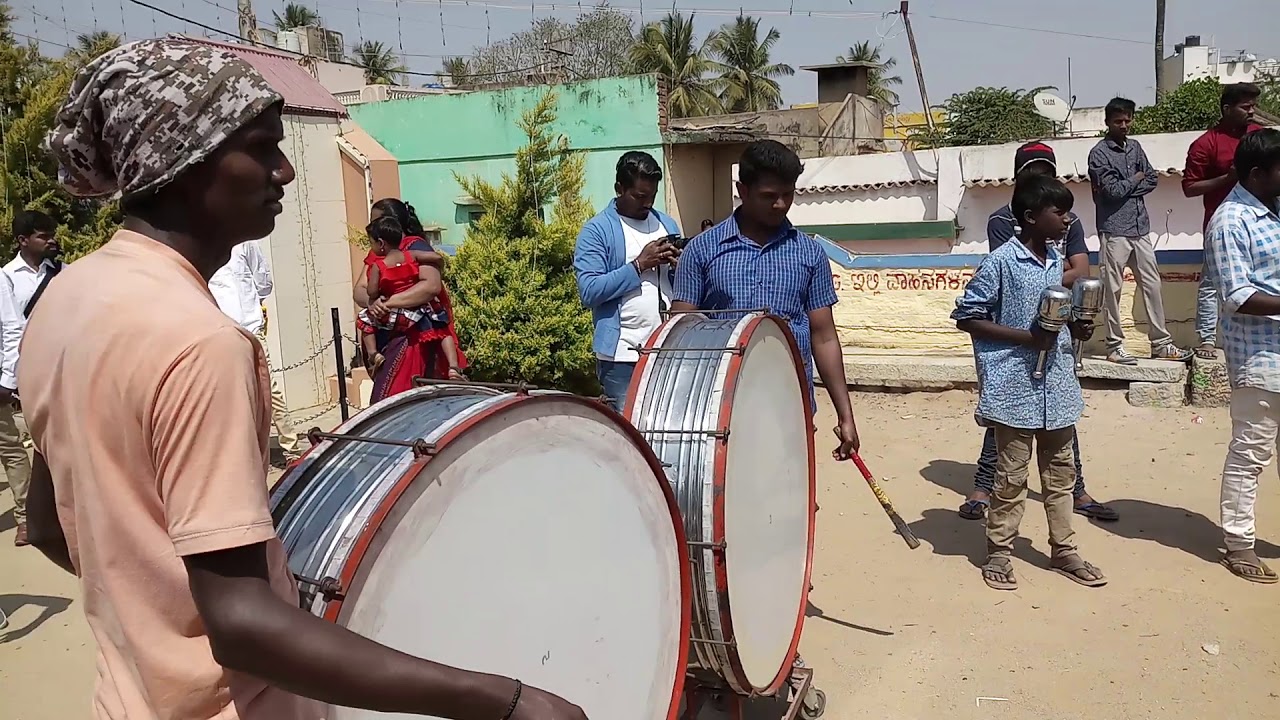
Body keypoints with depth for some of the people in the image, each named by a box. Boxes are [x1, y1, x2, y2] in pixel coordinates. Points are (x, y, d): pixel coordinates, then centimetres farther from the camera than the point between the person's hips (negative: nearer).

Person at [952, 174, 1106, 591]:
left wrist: (1076, 328, 0)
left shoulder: (1057, 261, 9)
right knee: (1012, 476, 3)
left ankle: (1063, 551, 28)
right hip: (1016, 387, -7)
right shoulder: (1001, 263, -13)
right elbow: (965, 317, -12)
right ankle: (999, 553, 18)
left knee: (1060, 472, 15)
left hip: (1057, 385, 7)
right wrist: (1026, 338, -18)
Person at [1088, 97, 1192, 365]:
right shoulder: (1099, 153, -7)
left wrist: (1125, 188, -7)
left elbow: (1152, 180, 7)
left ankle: (1160, 343, 15)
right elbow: (1112, 190, -15)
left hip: (1141, 228, 7)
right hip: (1114, 230, -7)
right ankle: (1115, 346, 7)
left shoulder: (1134, 147, 13)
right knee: (1112, 289, -1)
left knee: (1152, 285, 8)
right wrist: (1135, 179, 0)